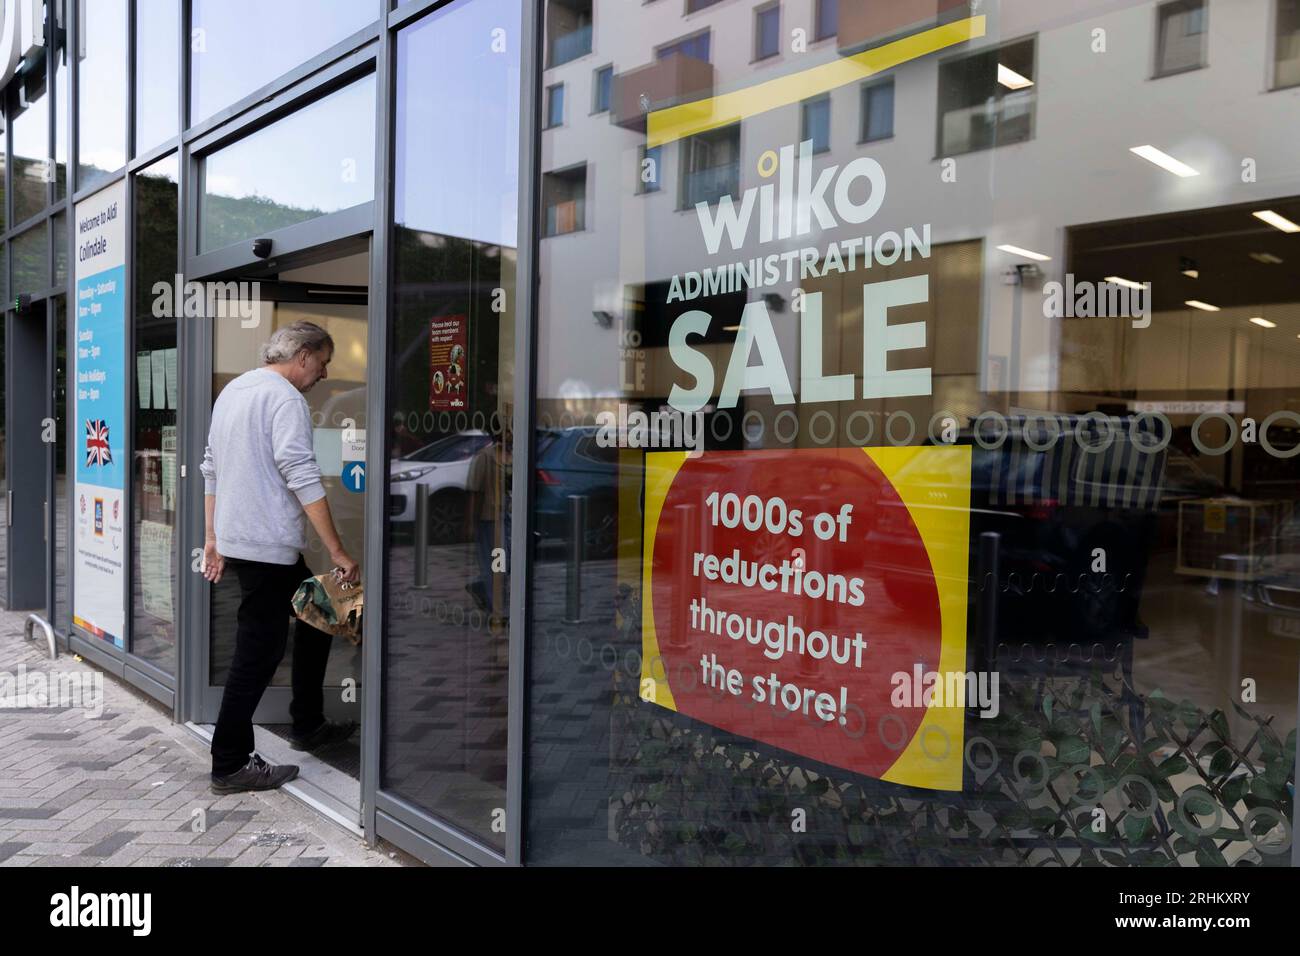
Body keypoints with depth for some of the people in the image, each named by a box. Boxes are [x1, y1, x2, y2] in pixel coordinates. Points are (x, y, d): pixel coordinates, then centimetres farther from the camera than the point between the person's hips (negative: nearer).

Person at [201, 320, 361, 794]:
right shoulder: (284, 397, -14)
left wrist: (213, 536, 23)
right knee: (259, 651, -2)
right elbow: (303, 479, -21)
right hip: (266, 545, -10)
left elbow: (211, 470, 20)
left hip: (235, 537, 10)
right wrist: (338, 551, -19)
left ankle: (308, 725, 28)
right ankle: (230, 764, 6)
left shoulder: (232, 390, 16)